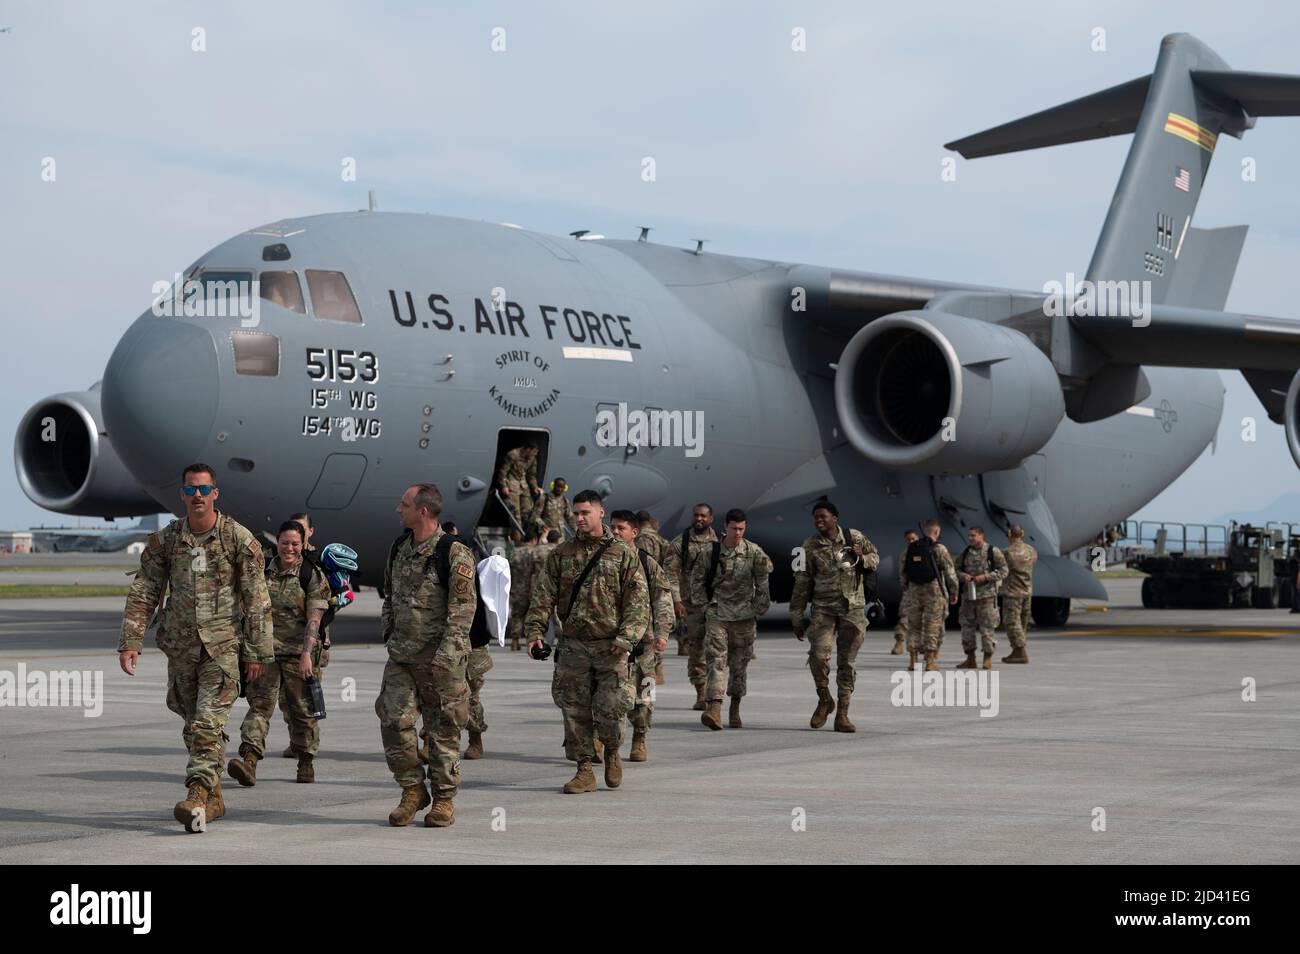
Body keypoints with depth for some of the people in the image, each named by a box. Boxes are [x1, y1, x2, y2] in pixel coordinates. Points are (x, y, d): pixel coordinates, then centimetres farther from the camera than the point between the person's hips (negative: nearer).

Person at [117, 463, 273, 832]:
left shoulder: (239, 539, -5)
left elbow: (256, 600, -4)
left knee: (209, 724, -16)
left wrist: (258, 651, -6)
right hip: (180, 645, 4)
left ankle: (197, 797, -25)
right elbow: (143, 593, 4)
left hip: (222, 645, -4)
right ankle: (213, 797, 23)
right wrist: (130, 642, -5)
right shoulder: (164, 540, 3)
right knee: (193, 725, 12)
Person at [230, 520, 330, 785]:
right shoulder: (264, 571, 8)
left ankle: (306, 763, 25)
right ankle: (249, 762, -24)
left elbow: (314, 619, -10)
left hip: (298, 652, -2)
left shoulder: (313, 576, -3)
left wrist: (307, 654, -19)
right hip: (266, 650, 2)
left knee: (302, 710, 7)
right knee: (260, 703, -12)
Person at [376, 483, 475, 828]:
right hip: (400, 655, 6)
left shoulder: (454, 554, -11)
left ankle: (443, 800, 11)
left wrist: (446, 654, -20)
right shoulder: (398, 548, 11)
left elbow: (463, 608, -14)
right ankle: (412, 790, 11)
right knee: (393, 721, -3)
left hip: (439, 657, -6)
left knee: (443, 729, 2)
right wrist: (388, 633, 15)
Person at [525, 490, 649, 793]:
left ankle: (612, 752, 23)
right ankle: (584, 771, 10)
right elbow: (543, 595, 7)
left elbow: (638, 600, -3)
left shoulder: (623, 553, 1)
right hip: (573, 646, 3)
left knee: (609, 710, -6)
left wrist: (626, 637, -14)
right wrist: (535, 631, -5)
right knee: (575, 711, 2)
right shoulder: (561, 554, 9)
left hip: (610, 646, -3)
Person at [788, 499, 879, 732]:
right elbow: (801, 584, 3)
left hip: (852, 608, 1)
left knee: (846, 662, 2)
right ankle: (824, 700, 6)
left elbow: (875, 558, 17)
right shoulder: (810, 547, -1)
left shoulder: (855, 538, 1)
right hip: (823, 608, -1)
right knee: (819, 654, -19)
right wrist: (797, 618, 3)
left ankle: (842, 715, 9)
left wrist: (862, 559, -7)